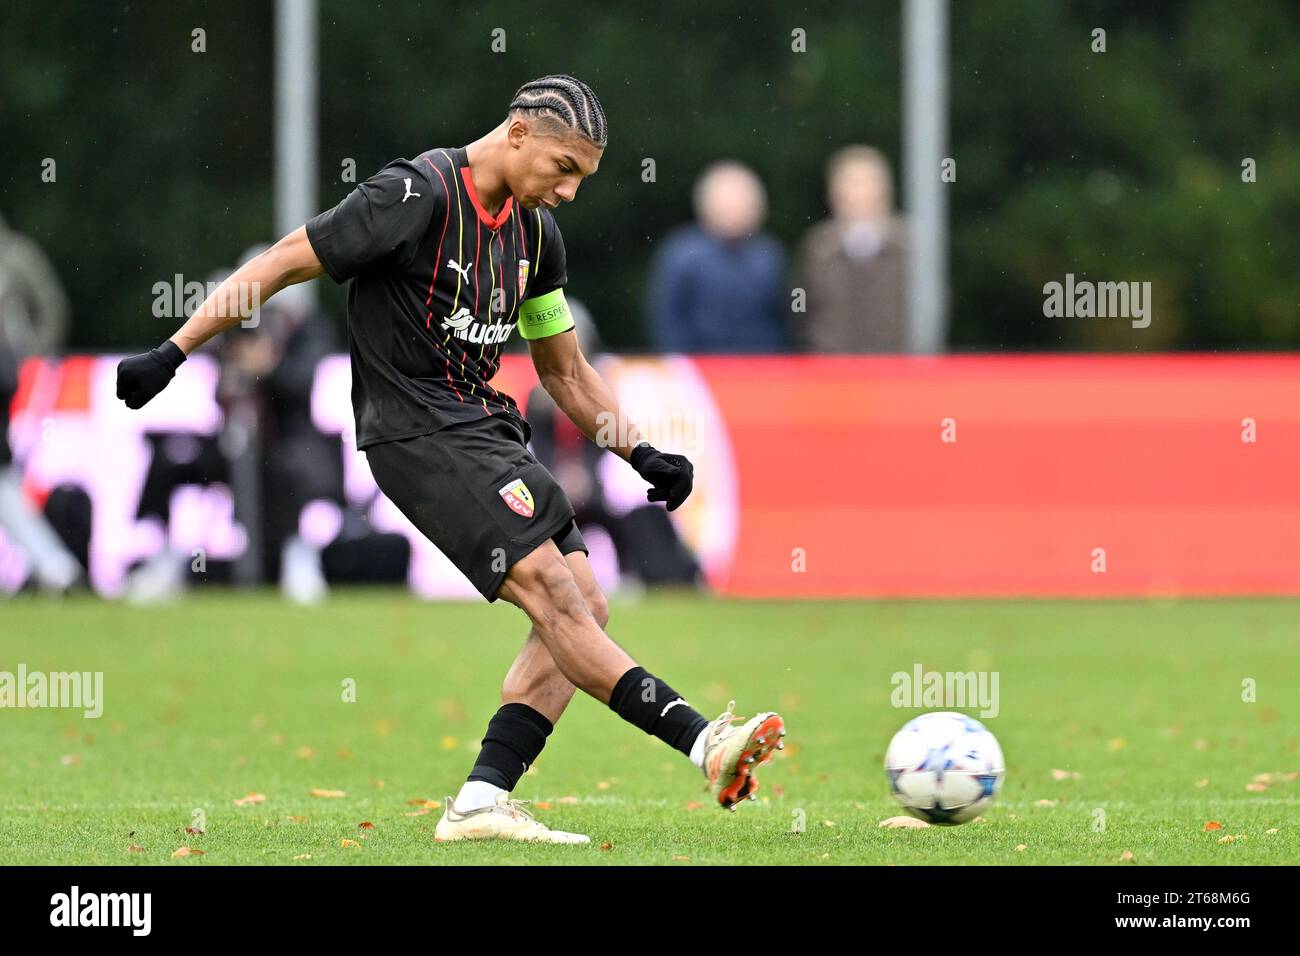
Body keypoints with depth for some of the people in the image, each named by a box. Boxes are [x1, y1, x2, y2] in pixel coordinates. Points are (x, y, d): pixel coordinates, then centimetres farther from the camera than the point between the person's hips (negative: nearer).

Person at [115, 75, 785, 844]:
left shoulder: (535, 231, 12)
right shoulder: (418, 196, -14)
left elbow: (566, 371, 23)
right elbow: (284, 264, -11)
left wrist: (642, 454, 11)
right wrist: (172, 355, -13)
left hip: (487, 428, 9)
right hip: (419, 432, -9)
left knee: (587, 608, -3)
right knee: (553, 590, -19)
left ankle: (482, 802, -5)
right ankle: (704, 745, -26)